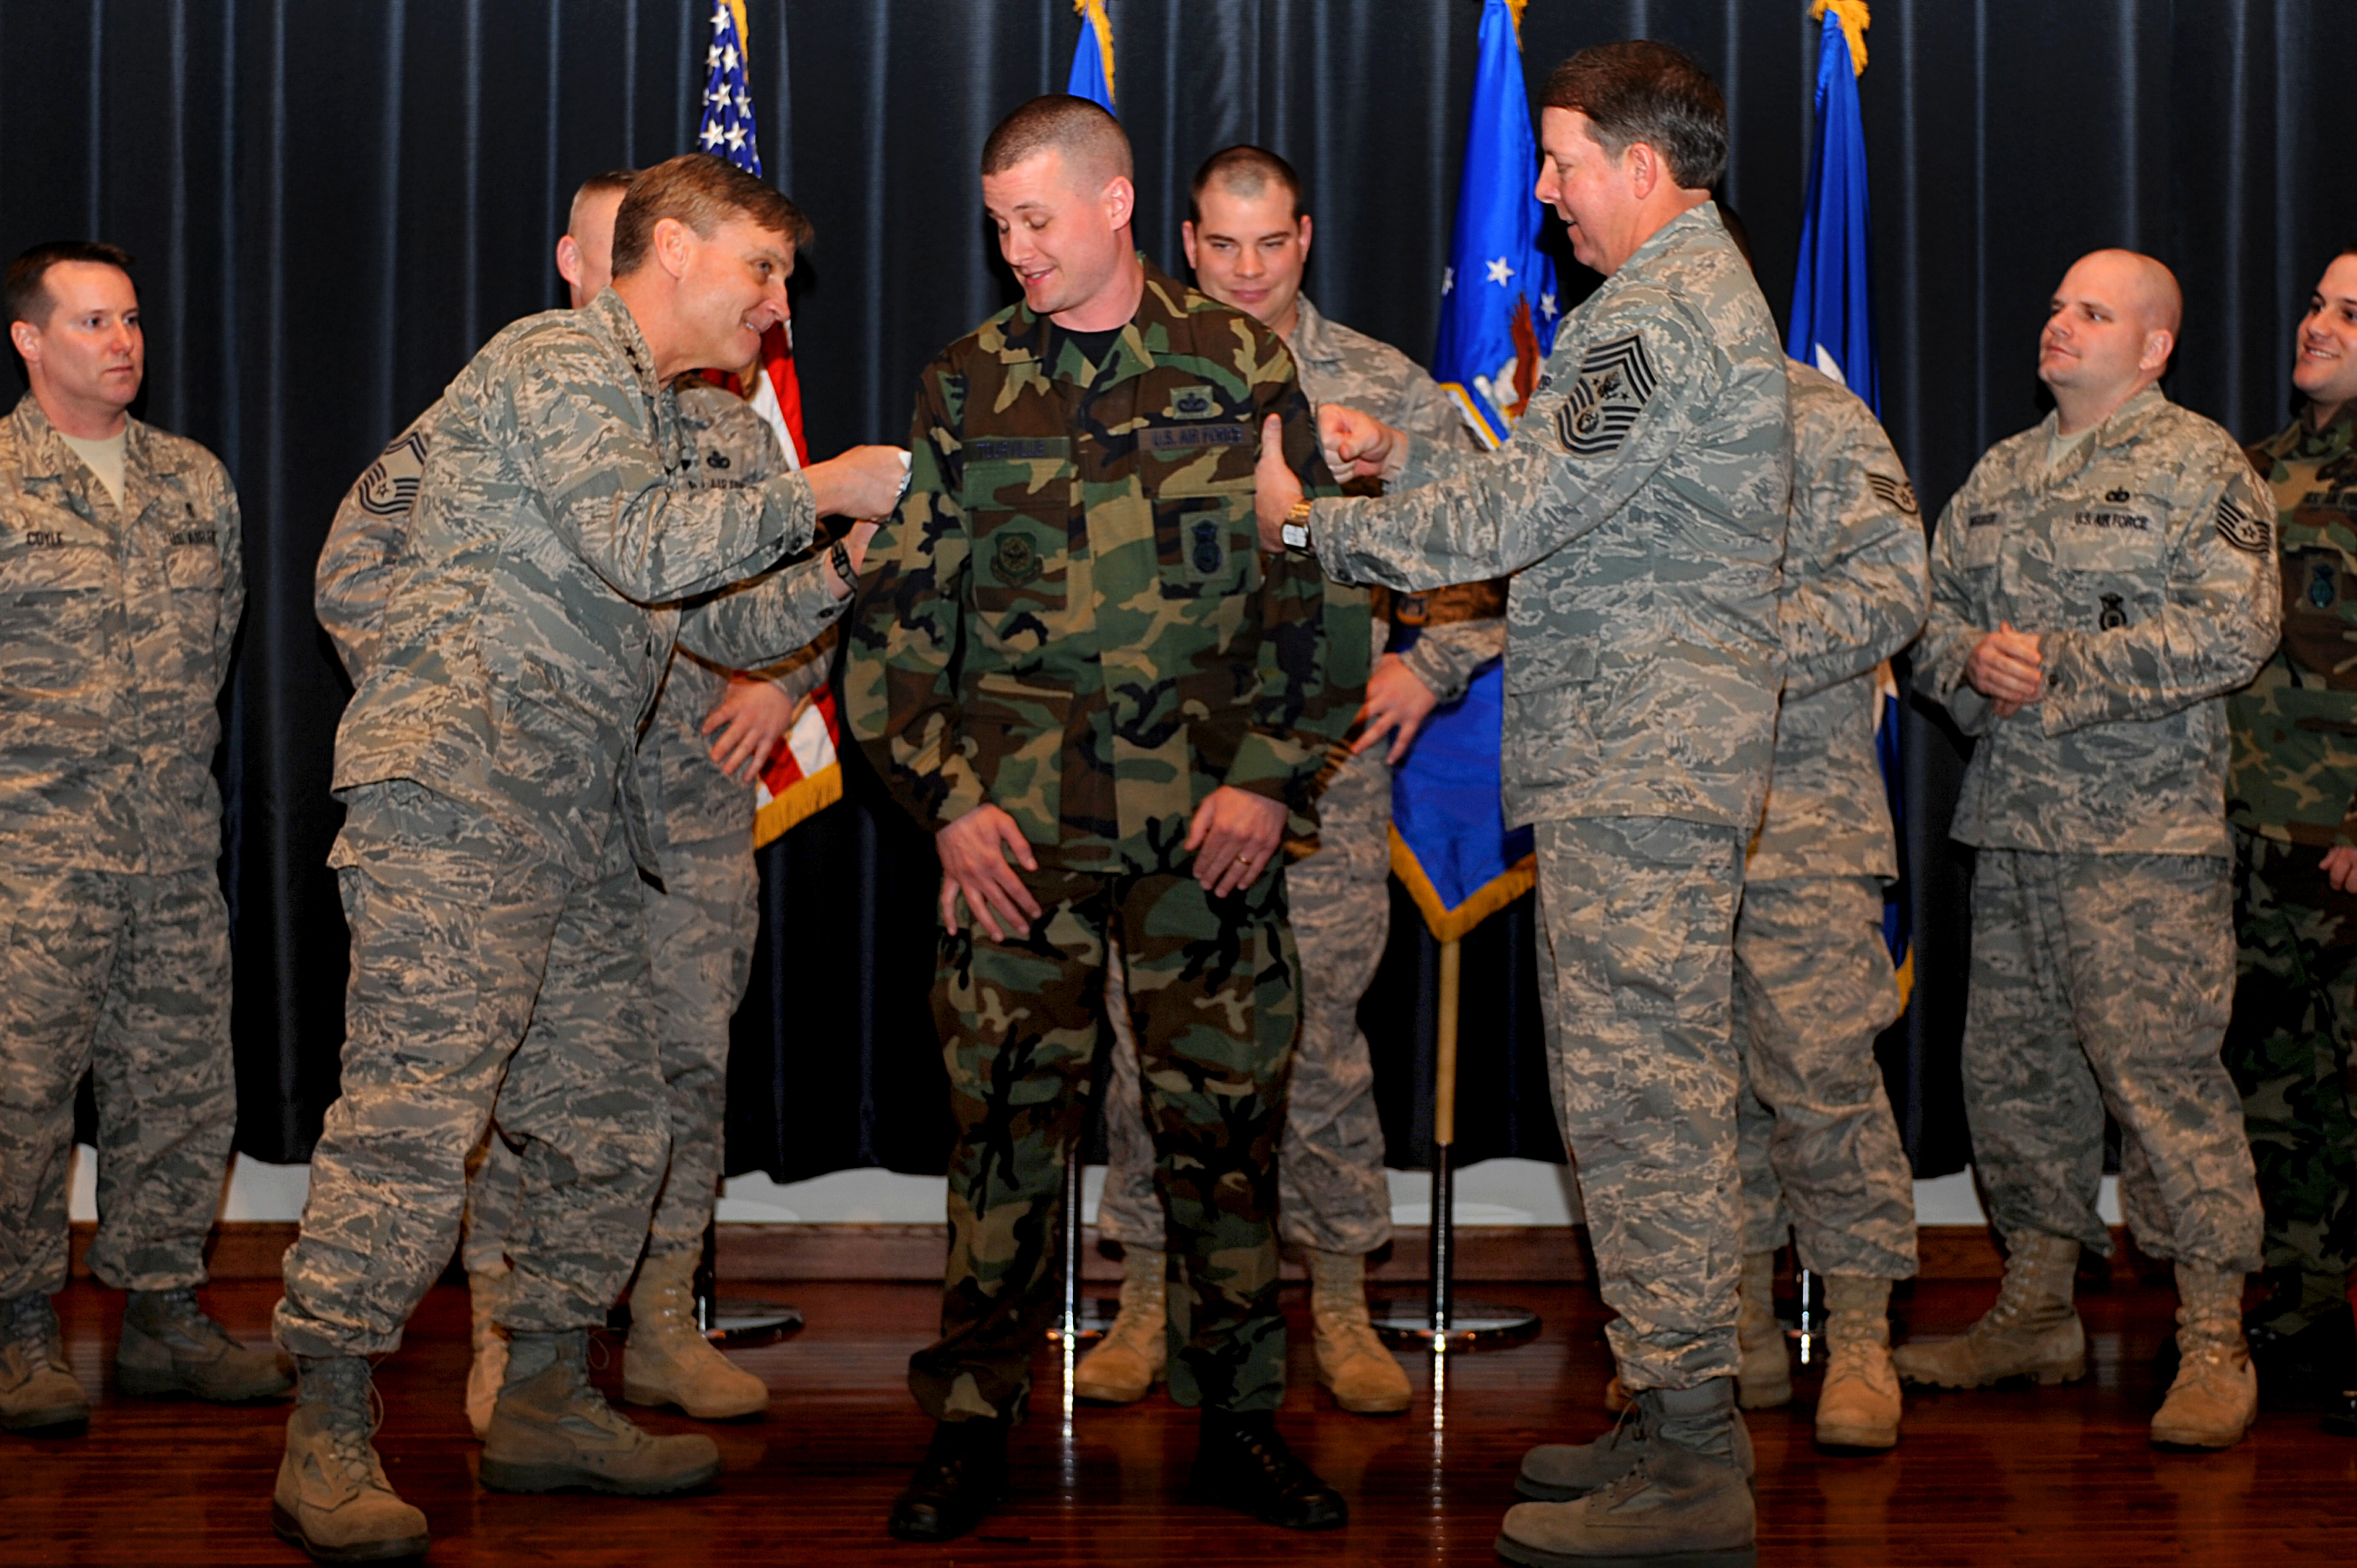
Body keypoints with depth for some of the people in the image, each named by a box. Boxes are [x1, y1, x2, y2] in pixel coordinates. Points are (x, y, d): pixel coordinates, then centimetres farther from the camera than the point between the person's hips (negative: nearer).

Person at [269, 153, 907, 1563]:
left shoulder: (670, 433, 26)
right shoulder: (556, 363, -4)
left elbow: (736, 624, 25)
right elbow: (647, 549, -18)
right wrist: (817, 490, -7)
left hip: (578, 815, 10)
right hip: (455, 789, -10)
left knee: (611, 1124, 9)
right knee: (415, 1114, -13)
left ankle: (547, 1405, 21)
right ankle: (329, 1441, -9)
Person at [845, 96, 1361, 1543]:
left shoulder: (1244, 368, 4)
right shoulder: (967, 389, 7)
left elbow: (1325, 583, 5)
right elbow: (902, 612, 8)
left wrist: (1272, 775, -4)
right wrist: (947, 796, -1)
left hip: (1210, 813, 0)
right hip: (1017, 822, 1)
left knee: (1228, 1116, 4)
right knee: (1006, 1112, 1)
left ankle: (1241, 1422, 17)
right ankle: (974, 1423, 12)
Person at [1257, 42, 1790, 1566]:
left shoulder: (1667, 310, -13)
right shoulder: (1696, 294, 22)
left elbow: (1514, 513, -17)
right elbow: (1558, 505, 23)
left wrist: (1312, 522, -6)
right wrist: (1402, 455, 16)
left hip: (1642, 757, -11)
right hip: (1646, 755, 11)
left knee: (1639, 1090, -8)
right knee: (1654, 1088, 13)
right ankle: (1686, 1420, 19)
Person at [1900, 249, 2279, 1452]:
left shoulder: (2200, 465, -3)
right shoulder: (2000, 473, 18)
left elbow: (2234, 632, -13)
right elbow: (1928, 608, 18)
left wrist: (2058, 670, -15)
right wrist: (1971, 659, -5)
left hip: (2144, 833, -7)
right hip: (2012, 821, 7)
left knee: (2162, 1072, -9)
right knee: (2015, 1070, 10)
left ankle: (2215, 1347, -1)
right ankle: (2035, 1315, 23)